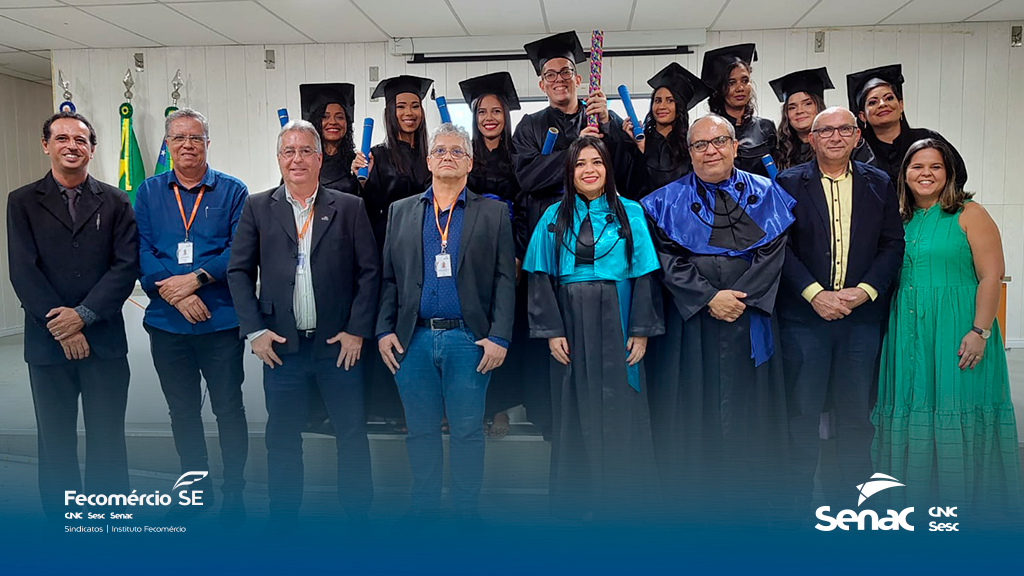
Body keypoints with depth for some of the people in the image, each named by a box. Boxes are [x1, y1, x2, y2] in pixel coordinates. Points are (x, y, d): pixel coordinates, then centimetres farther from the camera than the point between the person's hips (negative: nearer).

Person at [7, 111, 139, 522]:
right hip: (47, 343, 1)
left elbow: (126, 265, -4)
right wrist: (61, 326, -12)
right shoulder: (23, 202, 5)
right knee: (55, 444, 10)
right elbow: (23, 271, -4)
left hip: (104, 340, 0)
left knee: (108, 442, 6)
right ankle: (61, 523, 22)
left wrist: (83, 315, -13)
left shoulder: (115, 202, 6)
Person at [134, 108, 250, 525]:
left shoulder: (232, 191, 0)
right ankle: (196, 487, 31)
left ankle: (233, 492, 20)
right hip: (166, 320, 3)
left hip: (220, 320, -3)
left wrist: (196, 278, -18)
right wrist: (176, 293, -15)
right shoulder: (148, 192, 8)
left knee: (228, 408, 5)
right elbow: (141, 252, -1)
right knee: (182, 411, 15)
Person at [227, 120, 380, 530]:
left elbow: (369, 272, 0)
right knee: (282, 438, 11)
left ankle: (358, 517, 21)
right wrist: (255, 330, -4)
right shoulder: (257, 208, 6)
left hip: (339, 343, -1)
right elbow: (239, 271, 4)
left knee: (352, 433, 6)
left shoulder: (349, 208, 2)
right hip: (281, 345, 1)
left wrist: (357, 330, -6)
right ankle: (281, 519, 26)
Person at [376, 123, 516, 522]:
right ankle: (423, 508, 25)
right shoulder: (400, 212, 13)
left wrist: (499, 337, -8)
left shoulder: (493, 213, 7)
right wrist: (384, 330, 0)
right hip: (413, 339, 2)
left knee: (467, 432, 4)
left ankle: (466, 511, 19)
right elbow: (388, 277, 10)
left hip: (469, 339, -2)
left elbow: (505, 279, 1)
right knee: (421, 431, 10)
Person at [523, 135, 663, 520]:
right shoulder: (554, 217, 6)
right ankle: (579, 496, 20)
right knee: (576, 410, 6)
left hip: (616, 323, -1)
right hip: (571, 324, 1)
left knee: (619, 410, 3)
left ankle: (622, 497, 18)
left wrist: (641, 330, -7)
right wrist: (552, 330, -7)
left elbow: (644, 274, 0)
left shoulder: (630, 213, 3)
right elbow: (541, 277, 2)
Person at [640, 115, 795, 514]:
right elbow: (667, 259, -4)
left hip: (749, 319, 1)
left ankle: (748, 494, 19)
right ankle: (694, 496, 15)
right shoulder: (668, 201, 6)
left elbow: (773, 252, 0)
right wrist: (709, 297, -14)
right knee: (693, 405, 2)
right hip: (690, 319, -1)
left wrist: (742, 298, -13)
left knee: (747, 405, 5)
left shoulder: (765, 194, 9)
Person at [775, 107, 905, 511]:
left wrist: (864, 291, -9)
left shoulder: (879, 184, 9)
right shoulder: (789, 183, 2)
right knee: (802, 411, 4)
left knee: (856, 412, 9)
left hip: (862, 315, 2)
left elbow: (892, 245, 5)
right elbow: (780, 246, -5)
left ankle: (852, 495, 23)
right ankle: (798, 498, 17)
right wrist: (815, 294, -14)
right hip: (804, 314, -2)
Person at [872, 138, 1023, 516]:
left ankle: (965, 502, 14)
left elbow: (991, 277, -9)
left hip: (956, 328, -5)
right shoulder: (900, 219, 11)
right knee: (911, 407, 9)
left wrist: (980, 332, -16)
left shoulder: (969, 214, -3)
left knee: (956, 410, -1)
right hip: (908, 329, 5)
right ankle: (917, 499, 23)